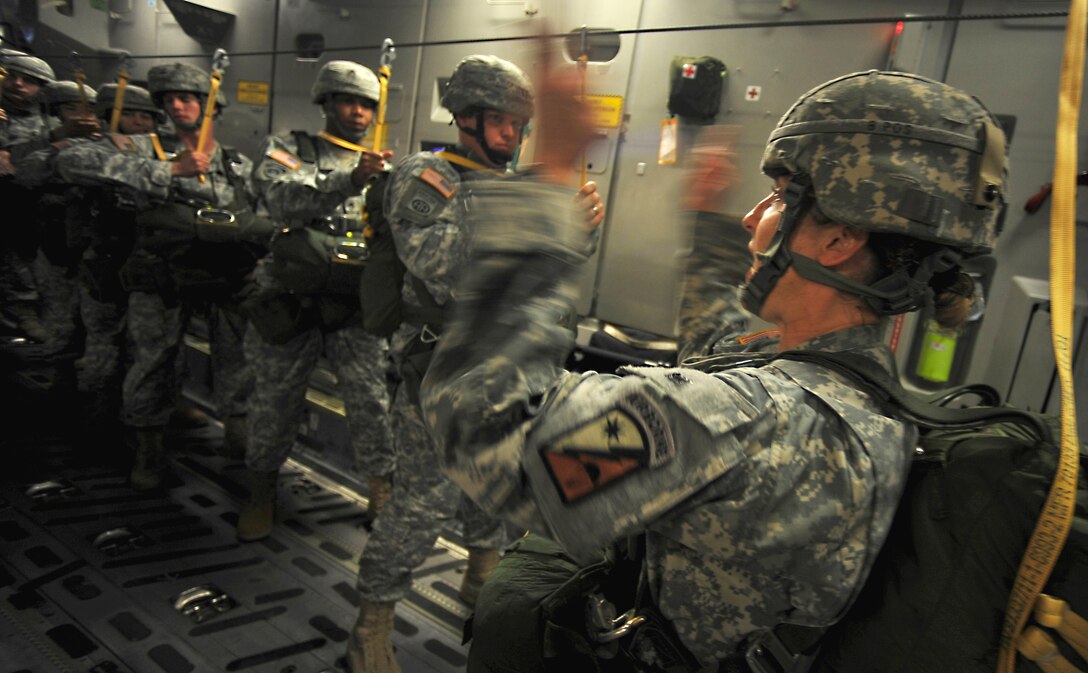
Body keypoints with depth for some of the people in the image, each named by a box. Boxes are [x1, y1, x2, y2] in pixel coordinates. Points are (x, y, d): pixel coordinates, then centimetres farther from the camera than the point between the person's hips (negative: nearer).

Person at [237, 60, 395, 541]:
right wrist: (350, 181, -30)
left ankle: (382, 492, 15)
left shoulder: (383, 165, 16)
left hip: (356, 306, 2)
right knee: (276, 402, 11)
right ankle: (261, 493, 30)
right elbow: (286, 203, -17)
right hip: (293, 299, -1)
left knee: (370, 402, -1)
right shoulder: (289, 150, 4)